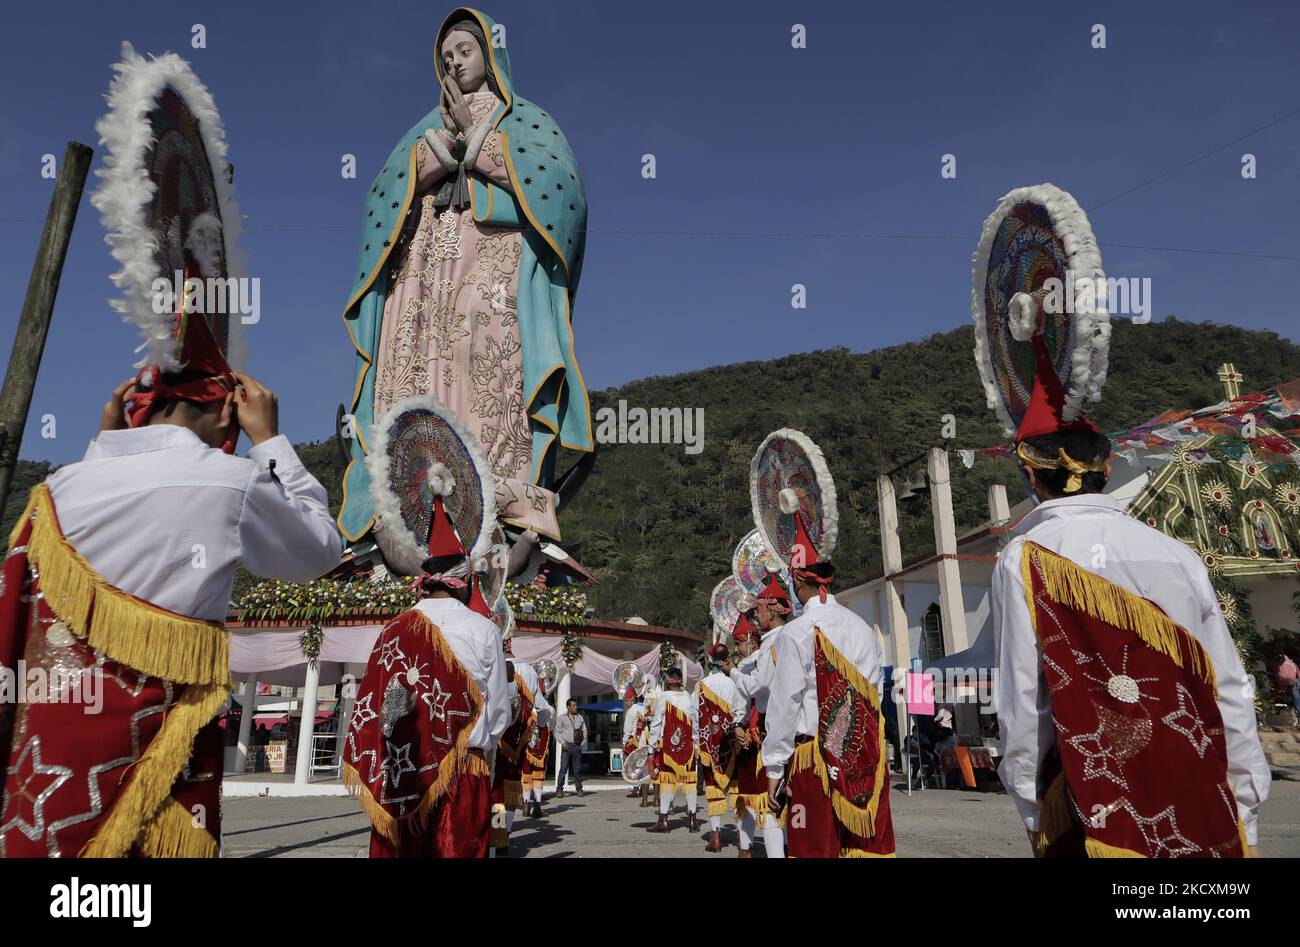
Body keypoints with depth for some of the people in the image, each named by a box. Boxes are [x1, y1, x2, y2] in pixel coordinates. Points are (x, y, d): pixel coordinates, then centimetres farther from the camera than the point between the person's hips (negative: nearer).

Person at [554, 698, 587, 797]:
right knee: (563, 768, -7)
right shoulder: (562, 717, 4)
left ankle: (579, 789, 12)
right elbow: (557, 732, 3)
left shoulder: (580, 717, 12)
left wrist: (582, 744, 4)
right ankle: (559, 790, -4)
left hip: (577, 747, 3)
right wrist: (562, 742, -9)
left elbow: (584, 731, 14)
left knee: (578, 769, 4)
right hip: (566, 746, -3)